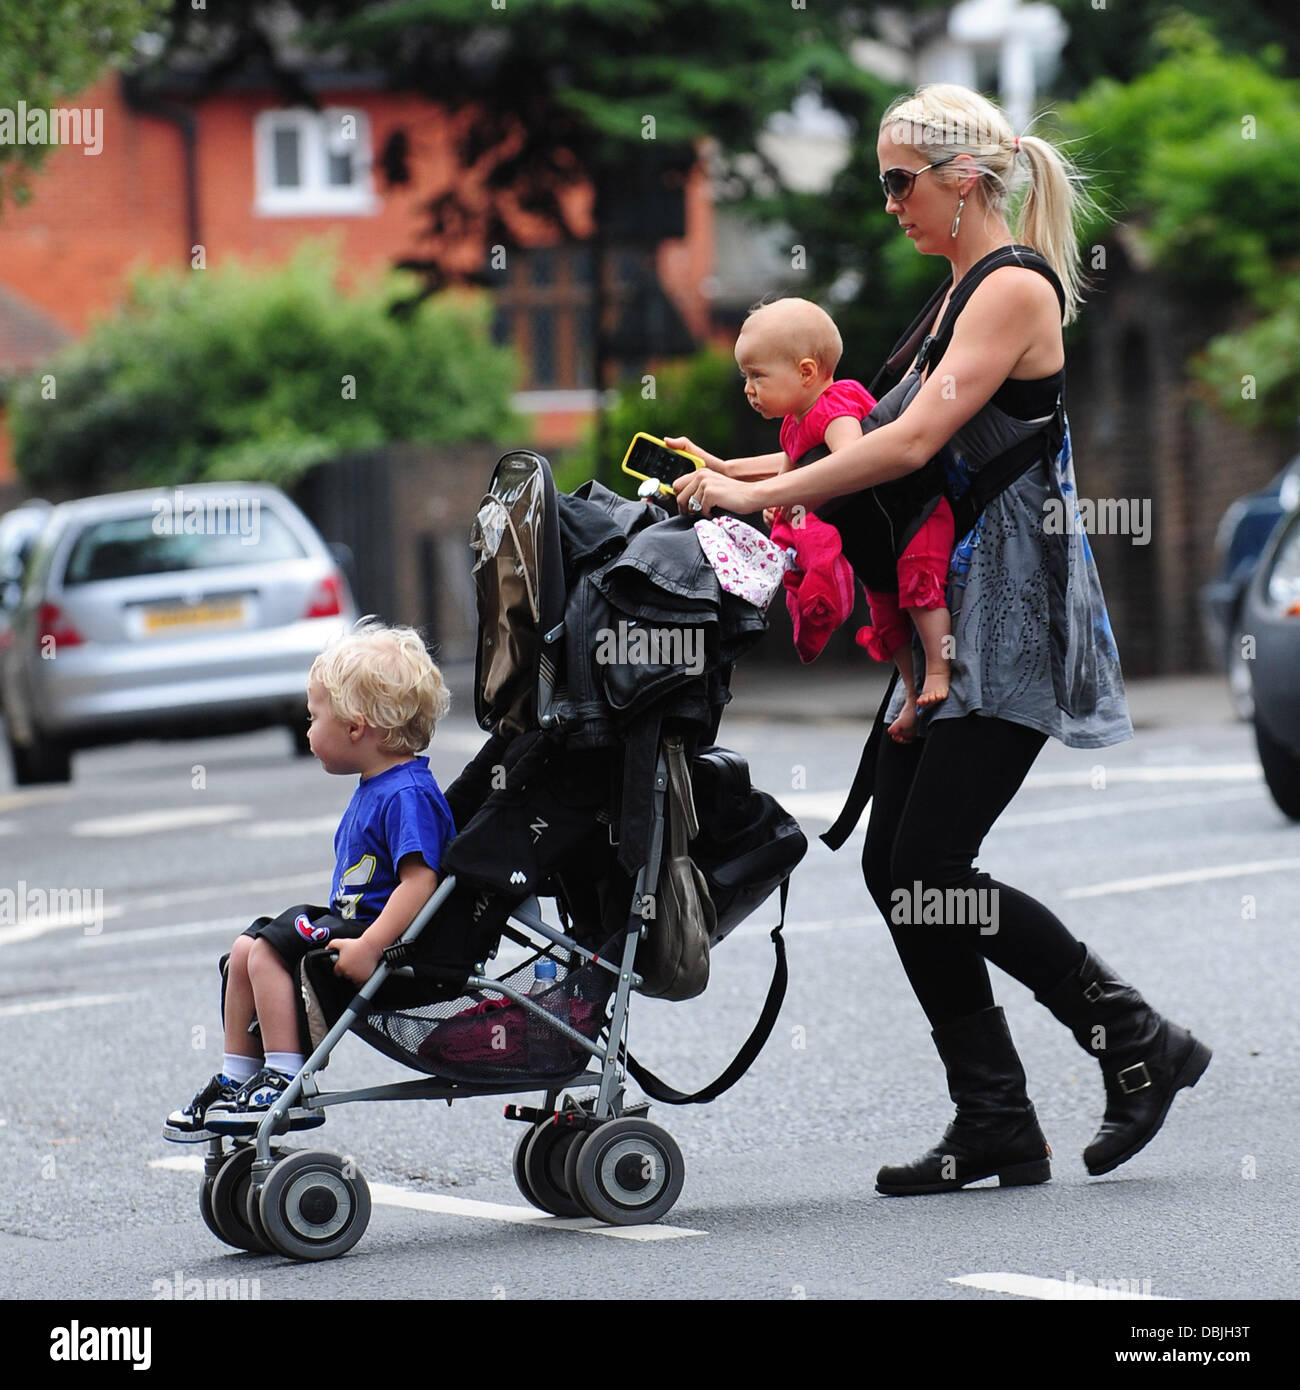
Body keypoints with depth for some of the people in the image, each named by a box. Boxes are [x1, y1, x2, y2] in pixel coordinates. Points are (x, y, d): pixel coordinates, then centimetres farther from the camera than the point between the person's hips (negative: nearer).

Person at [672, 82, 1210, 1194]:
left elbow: (914, 441, -20)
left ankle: (1140, 1044, 2)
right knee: (898, 865, 4)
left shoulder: (1017, 287, -12)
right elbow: (894, 439, 19)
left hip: (1015, 620, -10)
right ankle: (996, 1126, 8)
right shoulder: (967, 293, 18)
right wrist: (737, 474, 11)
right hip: (954, 617, 10)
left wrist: (759, 494, -17)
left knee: (928, 871, -10)